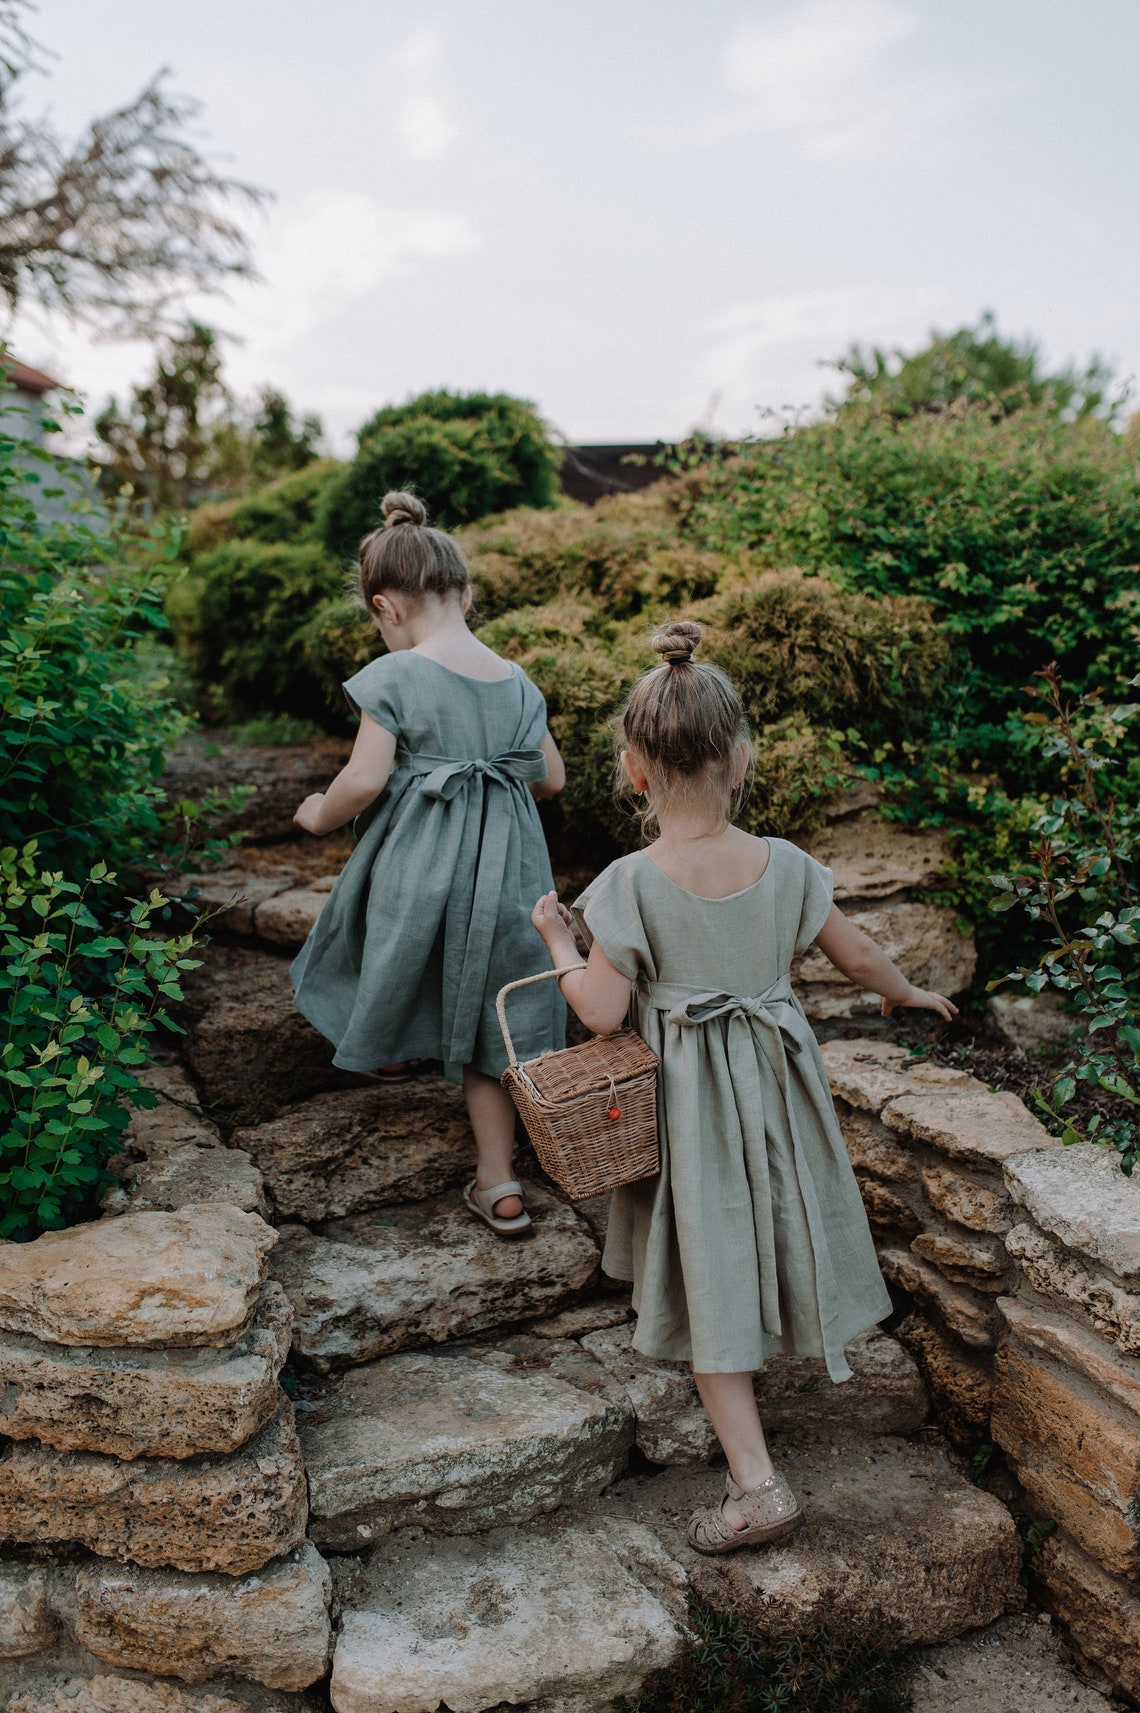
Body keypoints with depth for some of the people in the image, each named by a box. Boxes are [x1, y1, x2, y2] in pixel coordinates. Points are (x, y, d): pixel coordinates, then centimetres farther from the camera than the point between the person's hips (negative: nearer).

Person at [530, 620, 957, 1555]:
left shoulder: (630, 885, -20)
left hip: (689, 1101, -3)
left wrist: (557, 938, 0)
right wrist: (909, 995, 25)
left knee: (709, 1276, 5)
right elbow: (859, 955, 3)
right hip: (777, 1079, 4)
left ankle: (756, 1479, 5)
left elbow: (603, 1013, -17)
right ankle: (780, 1338, 52)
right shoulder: (784, 864, -8)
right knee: (766, 1230, 27)